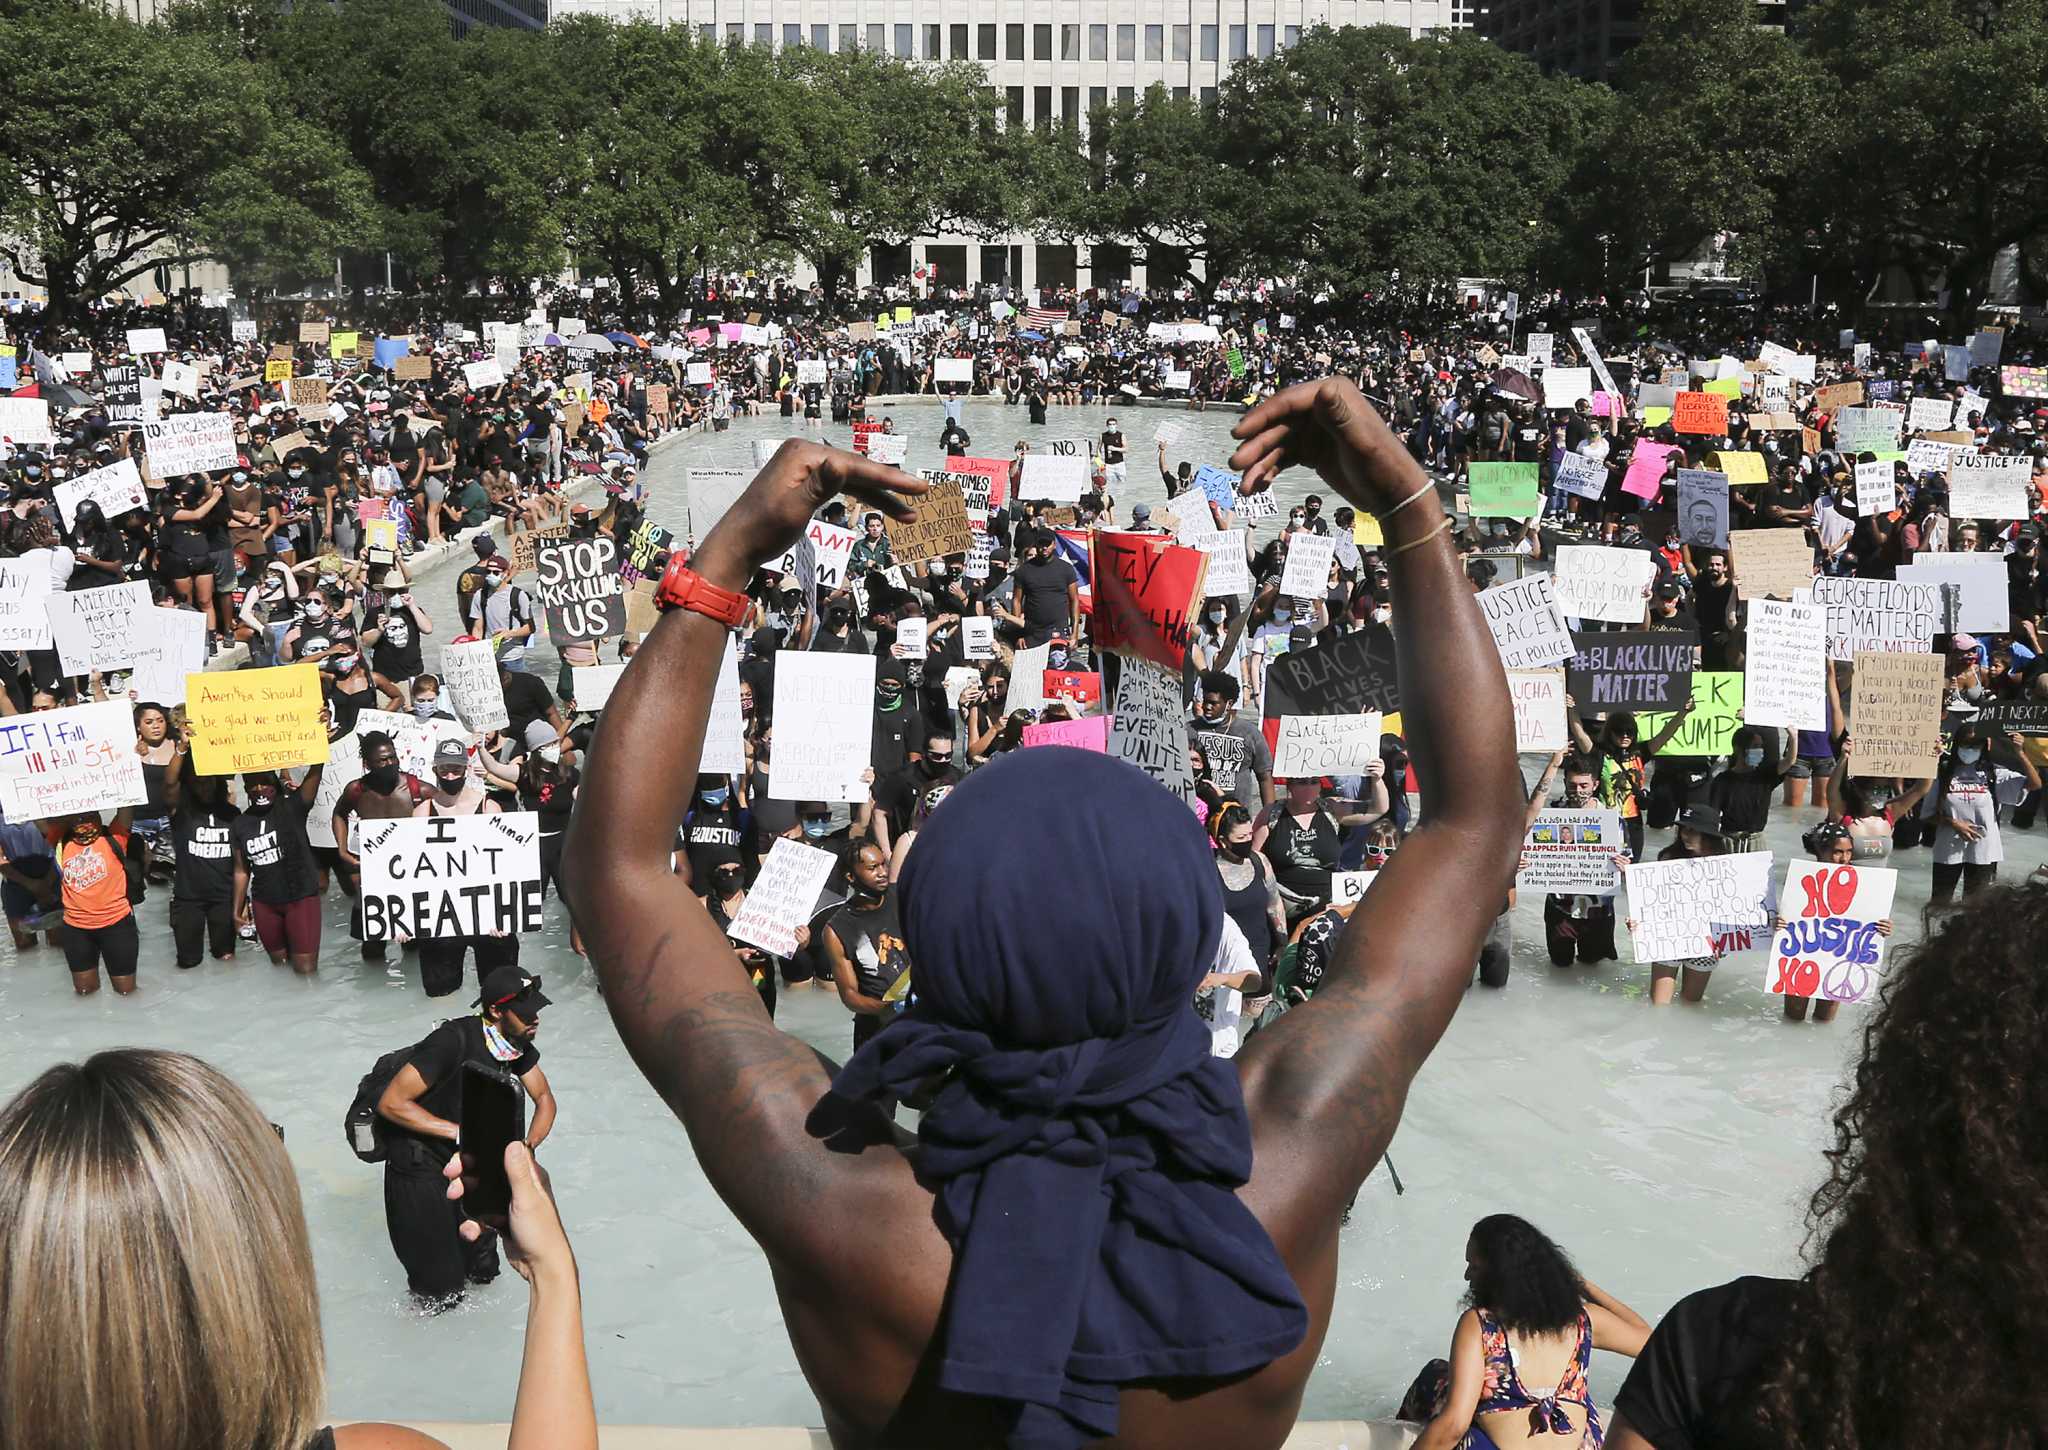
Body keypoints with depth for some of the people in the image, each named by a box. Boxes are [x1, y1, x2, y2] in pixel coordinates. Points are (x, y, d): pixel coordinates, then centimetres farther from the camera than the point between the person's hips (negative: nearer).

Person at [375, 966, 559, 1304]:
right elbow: (391, 1102, -30)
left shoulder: (519, 1044, -9)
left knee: (483, 1271, 15)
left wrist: (528, 1147, -18)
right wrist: (461, 1132, -32)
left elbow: (545, 1099, 2)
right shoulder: (455, 1041, -32)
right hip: (420, 1164, -6)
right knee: (442, 1292, 1)